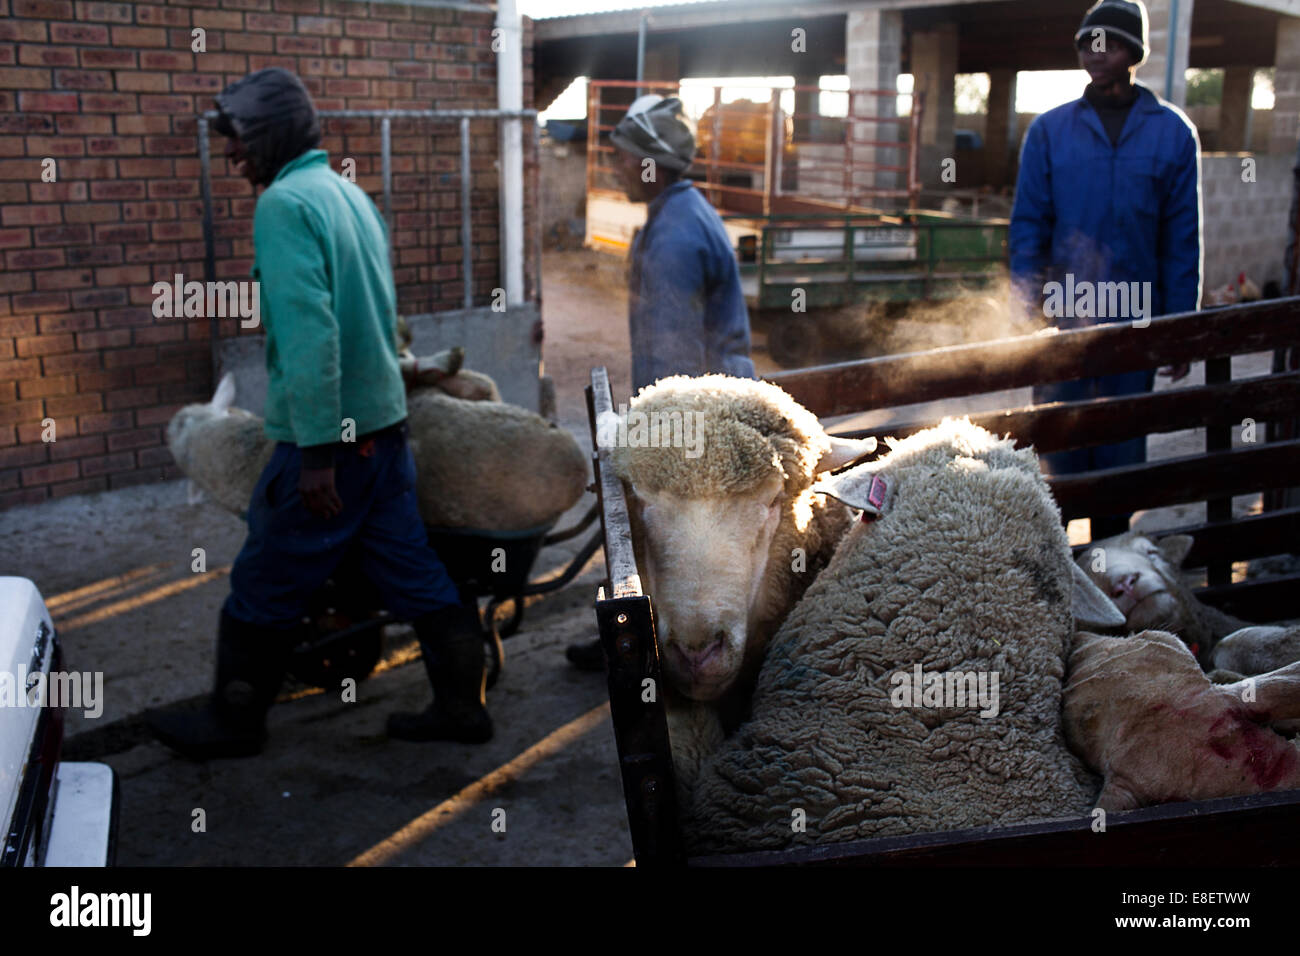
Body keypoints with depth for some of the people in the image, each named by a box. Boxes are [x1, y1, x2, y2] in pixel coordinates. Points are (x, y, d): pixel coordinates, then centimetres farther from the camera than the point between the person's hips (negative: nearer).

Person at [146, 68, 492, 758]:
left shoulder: (285, 203, -14)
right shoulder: (349, 193, 14)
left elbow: (308, 329, -23)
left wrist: (316, 451, -23)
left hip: (326, 432, -8)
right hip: (384, 418, 8)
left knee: (265, 584, 7)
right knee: (411, 571, 13)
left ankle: (234, 721, 22)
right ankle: (462, 705, 20)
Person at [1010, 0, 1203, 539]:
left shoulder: (1172, 132, 2)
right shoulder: (1050, 130, 3)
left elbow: (1182, 239, 2)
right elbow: (1028, 227, 1)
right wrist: (1023, 317, -6)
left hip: (1134, 326, 0)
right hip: (1062, 321, 0)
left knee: (1122, 451, 10)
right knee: (1060, 448, 6)